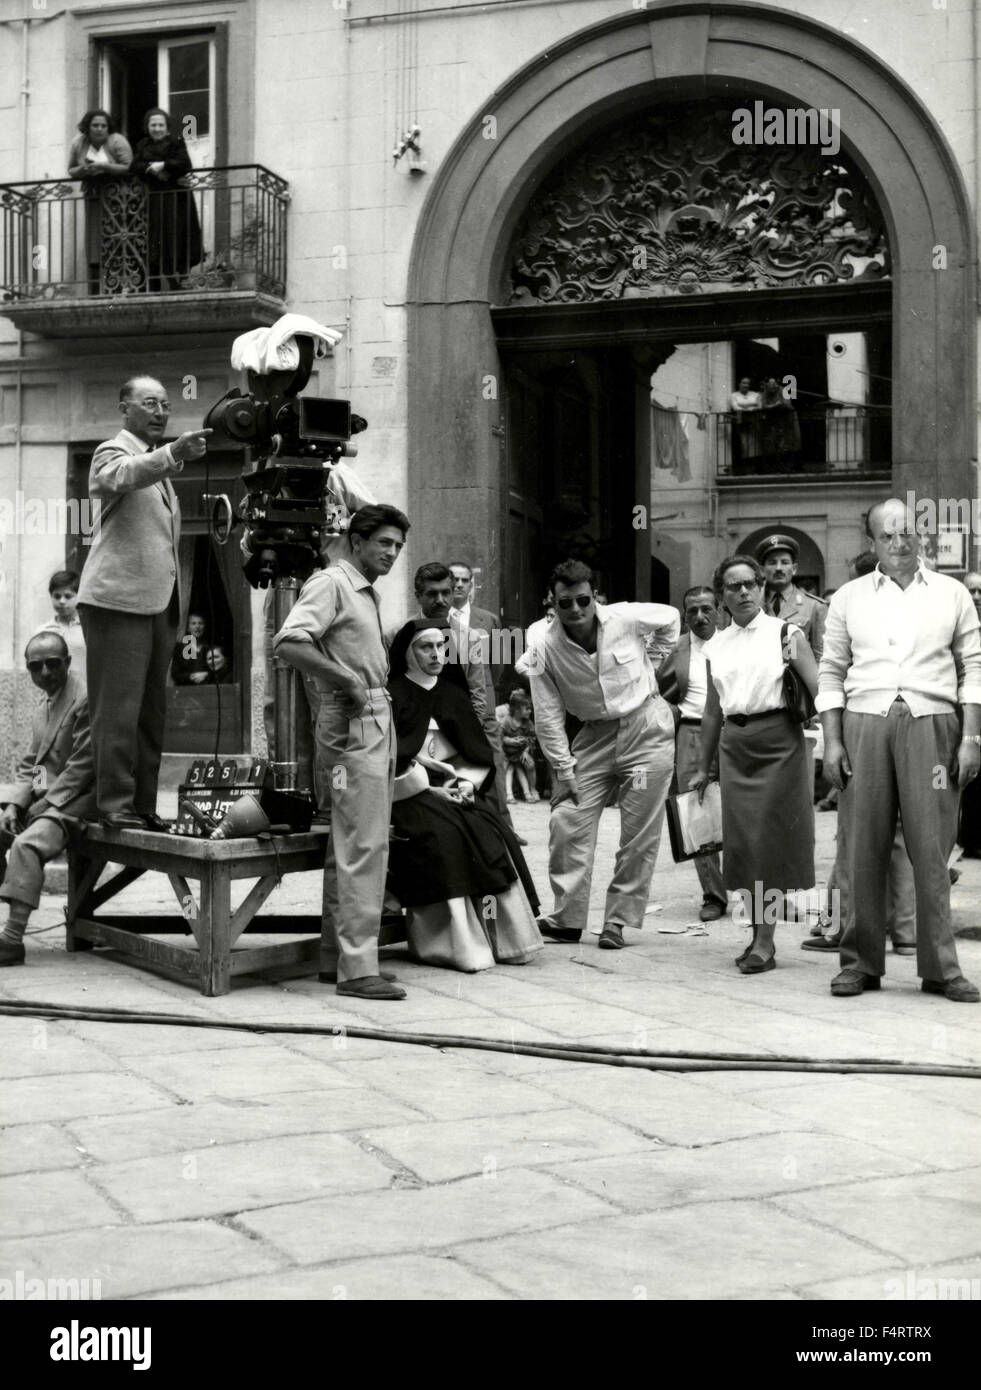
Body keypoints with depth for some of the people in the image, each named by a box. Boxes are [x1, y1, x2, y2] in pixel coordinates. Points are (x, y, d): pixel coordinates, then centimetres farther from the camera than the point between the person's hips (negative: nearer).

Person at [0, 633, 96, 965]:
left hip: (71, 801, -9)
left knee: (27, 844, -31)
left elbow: (81, 767, -17)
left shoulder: (85, 700, -12)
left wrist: (43, 806, -18)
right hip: (40, 797, 9)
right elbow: (28, 763, 17)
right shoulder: (43, 705, 17)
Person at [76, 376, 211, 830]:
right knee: (118, 708, -10)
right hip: (119, 599, -8)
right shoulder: (114, 451, -3)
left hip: (158, 601, 9)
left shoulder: (157, 462, 24)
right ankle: (115, 806, -9)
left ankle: (143, 806, 12)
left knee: (150, 711, 8)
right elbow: (120, 476, -29)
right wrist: (173, 453, -44)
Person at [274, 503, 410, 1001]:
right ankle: (357, 967, -9)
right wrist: (347, 680, -19)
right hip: (351, 723, -10)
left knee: (350, 847, 13)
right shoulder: (331, 583, -9)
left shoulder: (368, 592, 21)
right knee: (364, 846, -11)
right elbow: (288, 643, -22)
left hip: (376, 722, 10)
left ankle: (335, 957, 21)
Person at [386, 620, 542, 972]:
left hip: (459, 788, 4)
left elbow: (479, 752, 15)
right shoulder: (393, 695, 2)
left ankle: (505, 936, -20)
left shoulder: (454, 693, 18)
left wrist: (468, 783, -4)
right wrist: (430, 787, -15)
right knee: (442, 833, -32)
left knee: (490, 829, -23)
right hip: (409, 794, -4)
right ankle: (457, 943, -29)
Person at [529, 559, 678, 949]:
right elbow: (548, 717, -6)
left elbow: (671, 618, 9)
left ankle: (618, 921, 8)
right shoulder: (546, 647, -11)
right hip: (595, 736, 2)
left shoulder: (626, 618, -14)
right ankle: (566, 919, 1)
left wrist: (658, 665, 10)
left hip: (646, 727, -2)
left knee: (640, 833, -2)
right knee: (567, 820, -8)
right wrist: (564, 769, -9)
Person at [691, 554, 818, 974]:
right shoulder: (716, 646, 12)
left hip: (778, 739, -4)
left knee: (772, 840, -3)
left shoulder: (785, 633, 0)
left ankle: (765, 943, 1)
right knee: (740, 841, 4)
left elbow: (820, 691, -5)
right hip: (735, 745, 4)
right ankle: (757, 935, 16)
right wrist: (703, 767, 20)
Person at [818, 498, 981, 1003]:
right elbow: (832, 672, 11)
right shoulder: (849, 598, 13)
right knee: (863, 847, 0)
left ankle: (940, 967, 3)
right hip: (864, 722, 1)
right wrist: (831, 741, 1)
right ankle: (860, 961, 8)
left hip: (931, 723, -1)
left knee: (931, 848, -3)